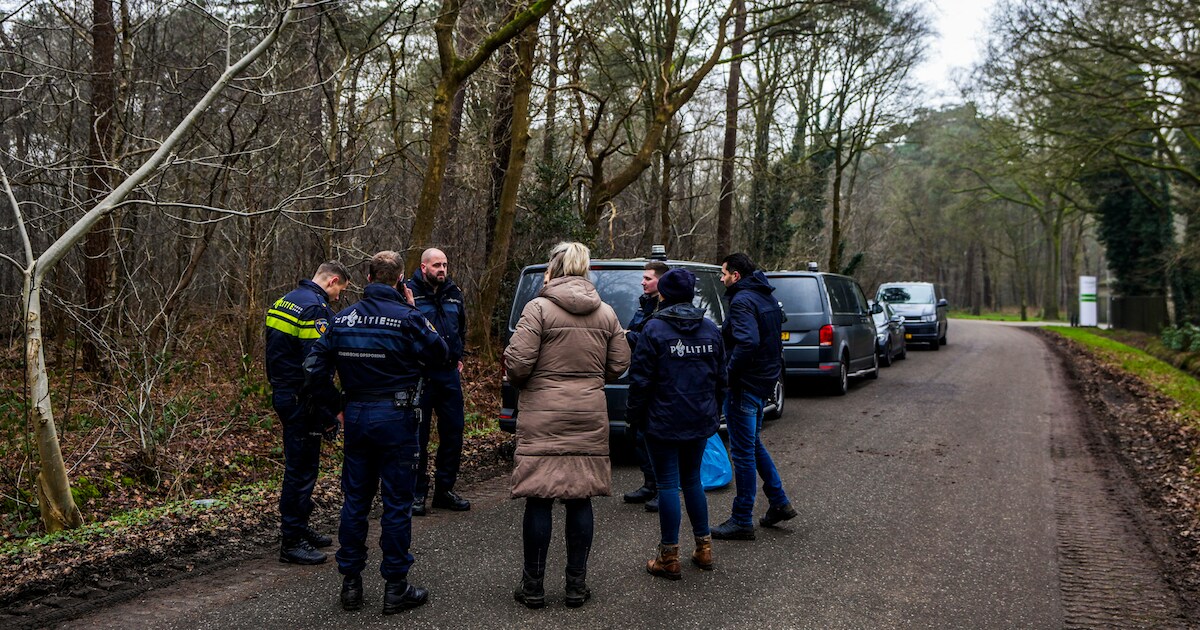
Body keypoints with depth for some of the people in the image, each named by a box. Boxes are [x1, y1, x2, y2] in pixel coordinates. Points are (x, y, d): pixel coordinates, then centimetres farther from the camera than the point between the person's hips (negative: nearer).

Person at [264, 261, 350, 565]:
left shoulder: (285, 301, 14)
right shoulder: (316, 308, -18)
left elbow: (276, 353, 20)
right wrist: (329, 413, -19)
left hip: (283, 393, 10)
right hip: (301, 400, -10)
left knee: (301, 465, 20)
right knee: (301, 469, -2)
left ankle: (299, 528, 31)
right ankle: (291, 542, 5)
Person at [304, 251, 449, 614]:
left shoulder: (342, 319, 2)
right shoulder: (407, 318, -13)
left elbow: (314, 369, 2)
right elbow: (439, 355, -2)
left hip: (356, 417, 5)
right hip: (396, 419, -4)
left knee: (355, 500, 14)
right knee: (397, 503, 4)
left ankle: (350, 583, 21)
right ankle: (396, 587, 11)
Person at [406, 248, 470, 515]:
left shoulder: (454, 293, 12)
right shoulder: (409, 292, -9)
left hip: (449, 373, 6)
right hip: (419, 374, -6)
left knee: (453, 432, 9)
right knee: (418, 436, 2)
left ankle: (444, 489, 22)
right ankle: (417, 493, 13)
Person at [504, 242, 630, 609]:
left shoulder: (539, 308, -8)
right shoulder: (606, 313, 6)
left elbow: (517, 361, -12)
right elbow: (618, 365, 7)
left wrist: (523, 384, 8)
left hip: (543, 416, -4)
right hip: (590, 415, 4)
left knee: (538, 499, 4)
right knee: (580, 499, 10)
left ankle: (533, 586, 13)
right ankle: (576, 585, 17)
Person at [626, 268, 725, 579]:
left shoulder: (654, 329, -12)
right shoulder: (711, 329, 5)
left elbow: (640, 378, -11)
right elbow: (720, 376, 11)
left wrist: (636, 413, 1)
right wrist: (714, 412, 20)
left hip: (664, 422, -5)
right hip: (700, 421, 5)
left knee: (668, 484, 1)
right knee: (692, 479, 18)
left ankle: (669, 558, 7)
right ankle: (704, 548, 23)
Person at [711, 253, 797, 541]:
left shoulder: (742, 301, -17)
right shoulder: (767, 299, 14)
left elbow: (747, 342, -31)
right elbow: (774, 340, 19)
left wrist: (729, 372, -21)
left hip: (745, 386, -10)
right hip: (765, 380, 10)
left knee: (743, 452, -2)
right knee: (753, 444, 23)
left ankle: (742, 521, 7)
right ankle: (779, 503, 27)